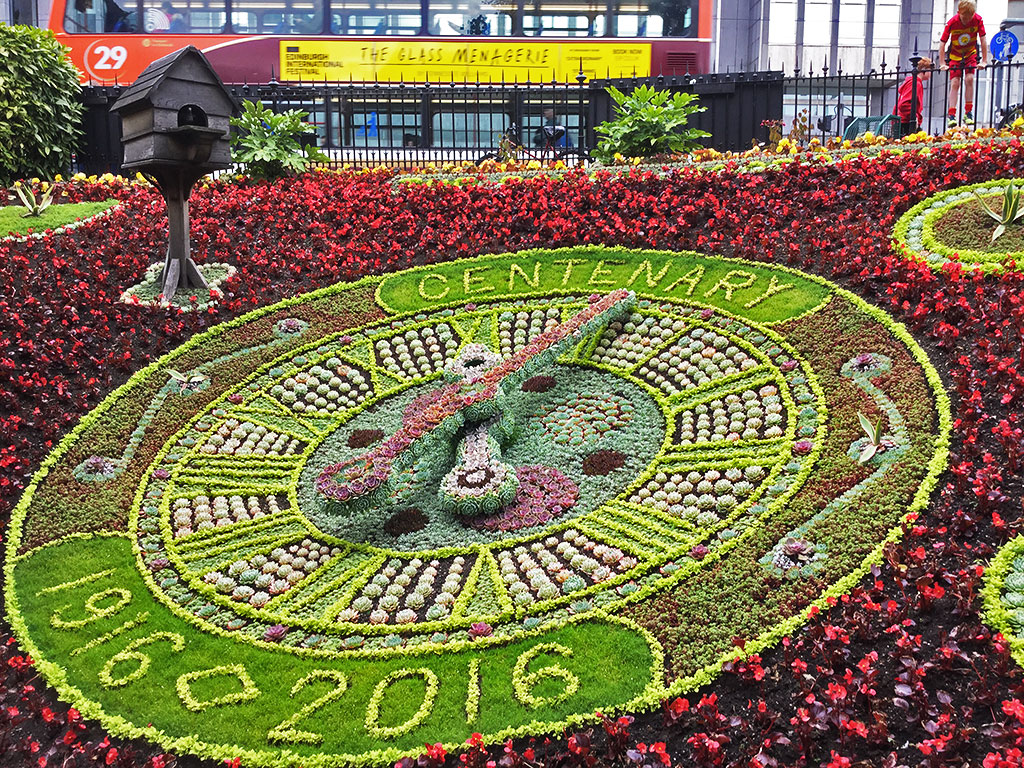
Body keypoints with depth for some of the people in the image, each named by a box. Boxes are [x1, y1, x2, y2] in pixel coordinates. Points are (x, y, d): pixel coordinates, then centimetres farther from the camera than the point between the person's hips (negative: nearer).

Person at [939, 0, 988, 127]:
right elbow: (942, 43, -20)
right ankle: (952, 116, -15)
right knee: (954, 83, -12)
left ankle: (968, 113, -9)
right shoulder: (952, 23, -23)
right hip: (955, 55, -1)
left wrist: (984, 61, -17)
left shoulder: (978, 20, -19)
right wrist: (943, 63, -26)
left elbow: (982, 40, -15)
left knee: (969, 79, -17)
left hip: (971, 53, 1)